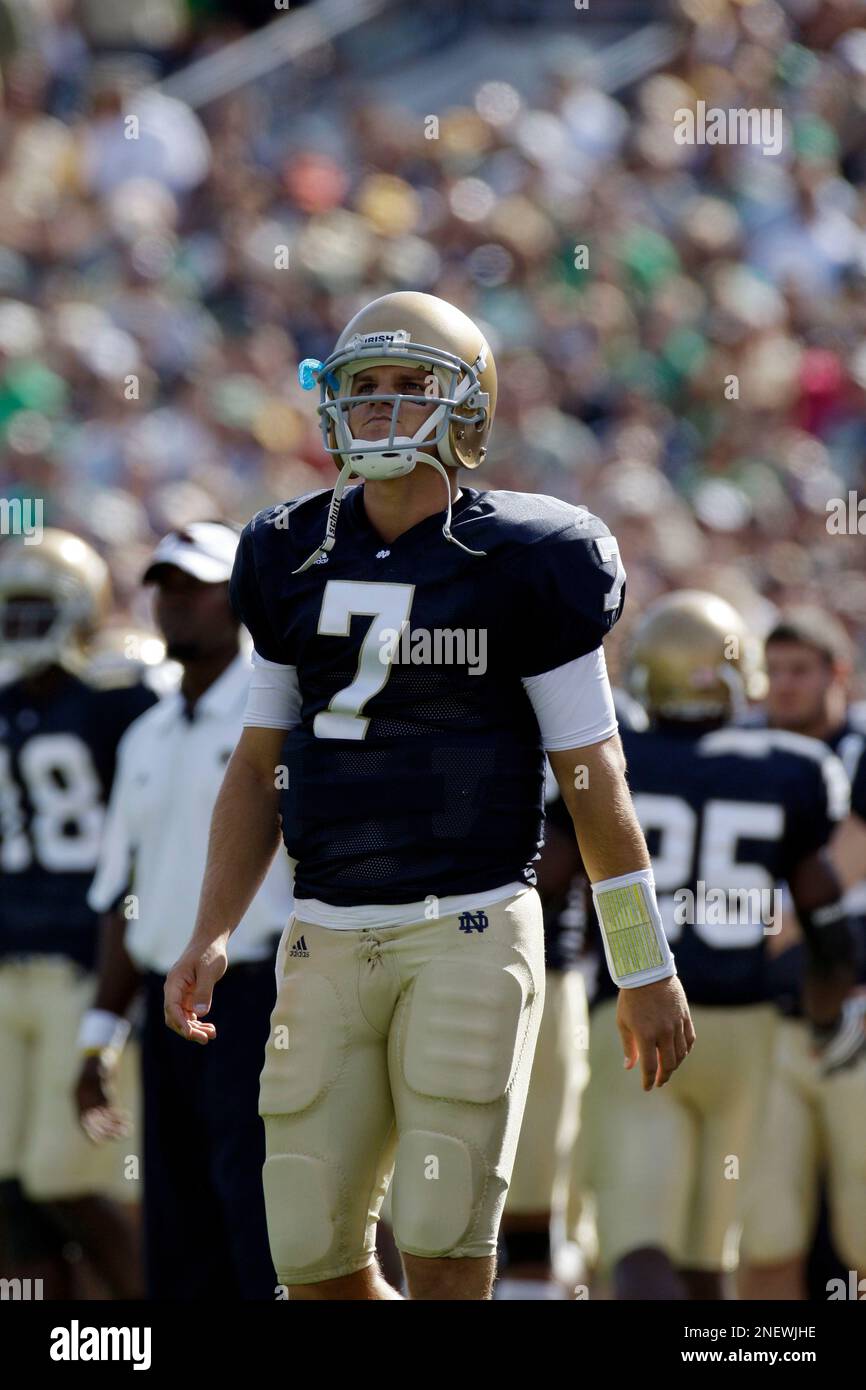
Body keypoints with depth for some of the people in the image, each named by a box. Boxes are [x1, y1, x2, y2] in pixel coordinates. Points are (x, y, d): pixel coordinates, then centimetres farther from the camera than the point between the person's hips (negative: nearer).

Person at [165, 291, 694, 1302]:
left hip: (470, 936, -5)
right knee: (316, 1262, 3)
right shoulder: (294, 561, 11)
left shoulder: (521, 565, -3)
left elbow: (594, 779, -1)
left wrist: (645, 972, -1)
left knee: (443, 1250, -10)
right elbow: (260, 764, 19)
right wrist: (210, 936, 10)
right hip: (328, 944, 5)